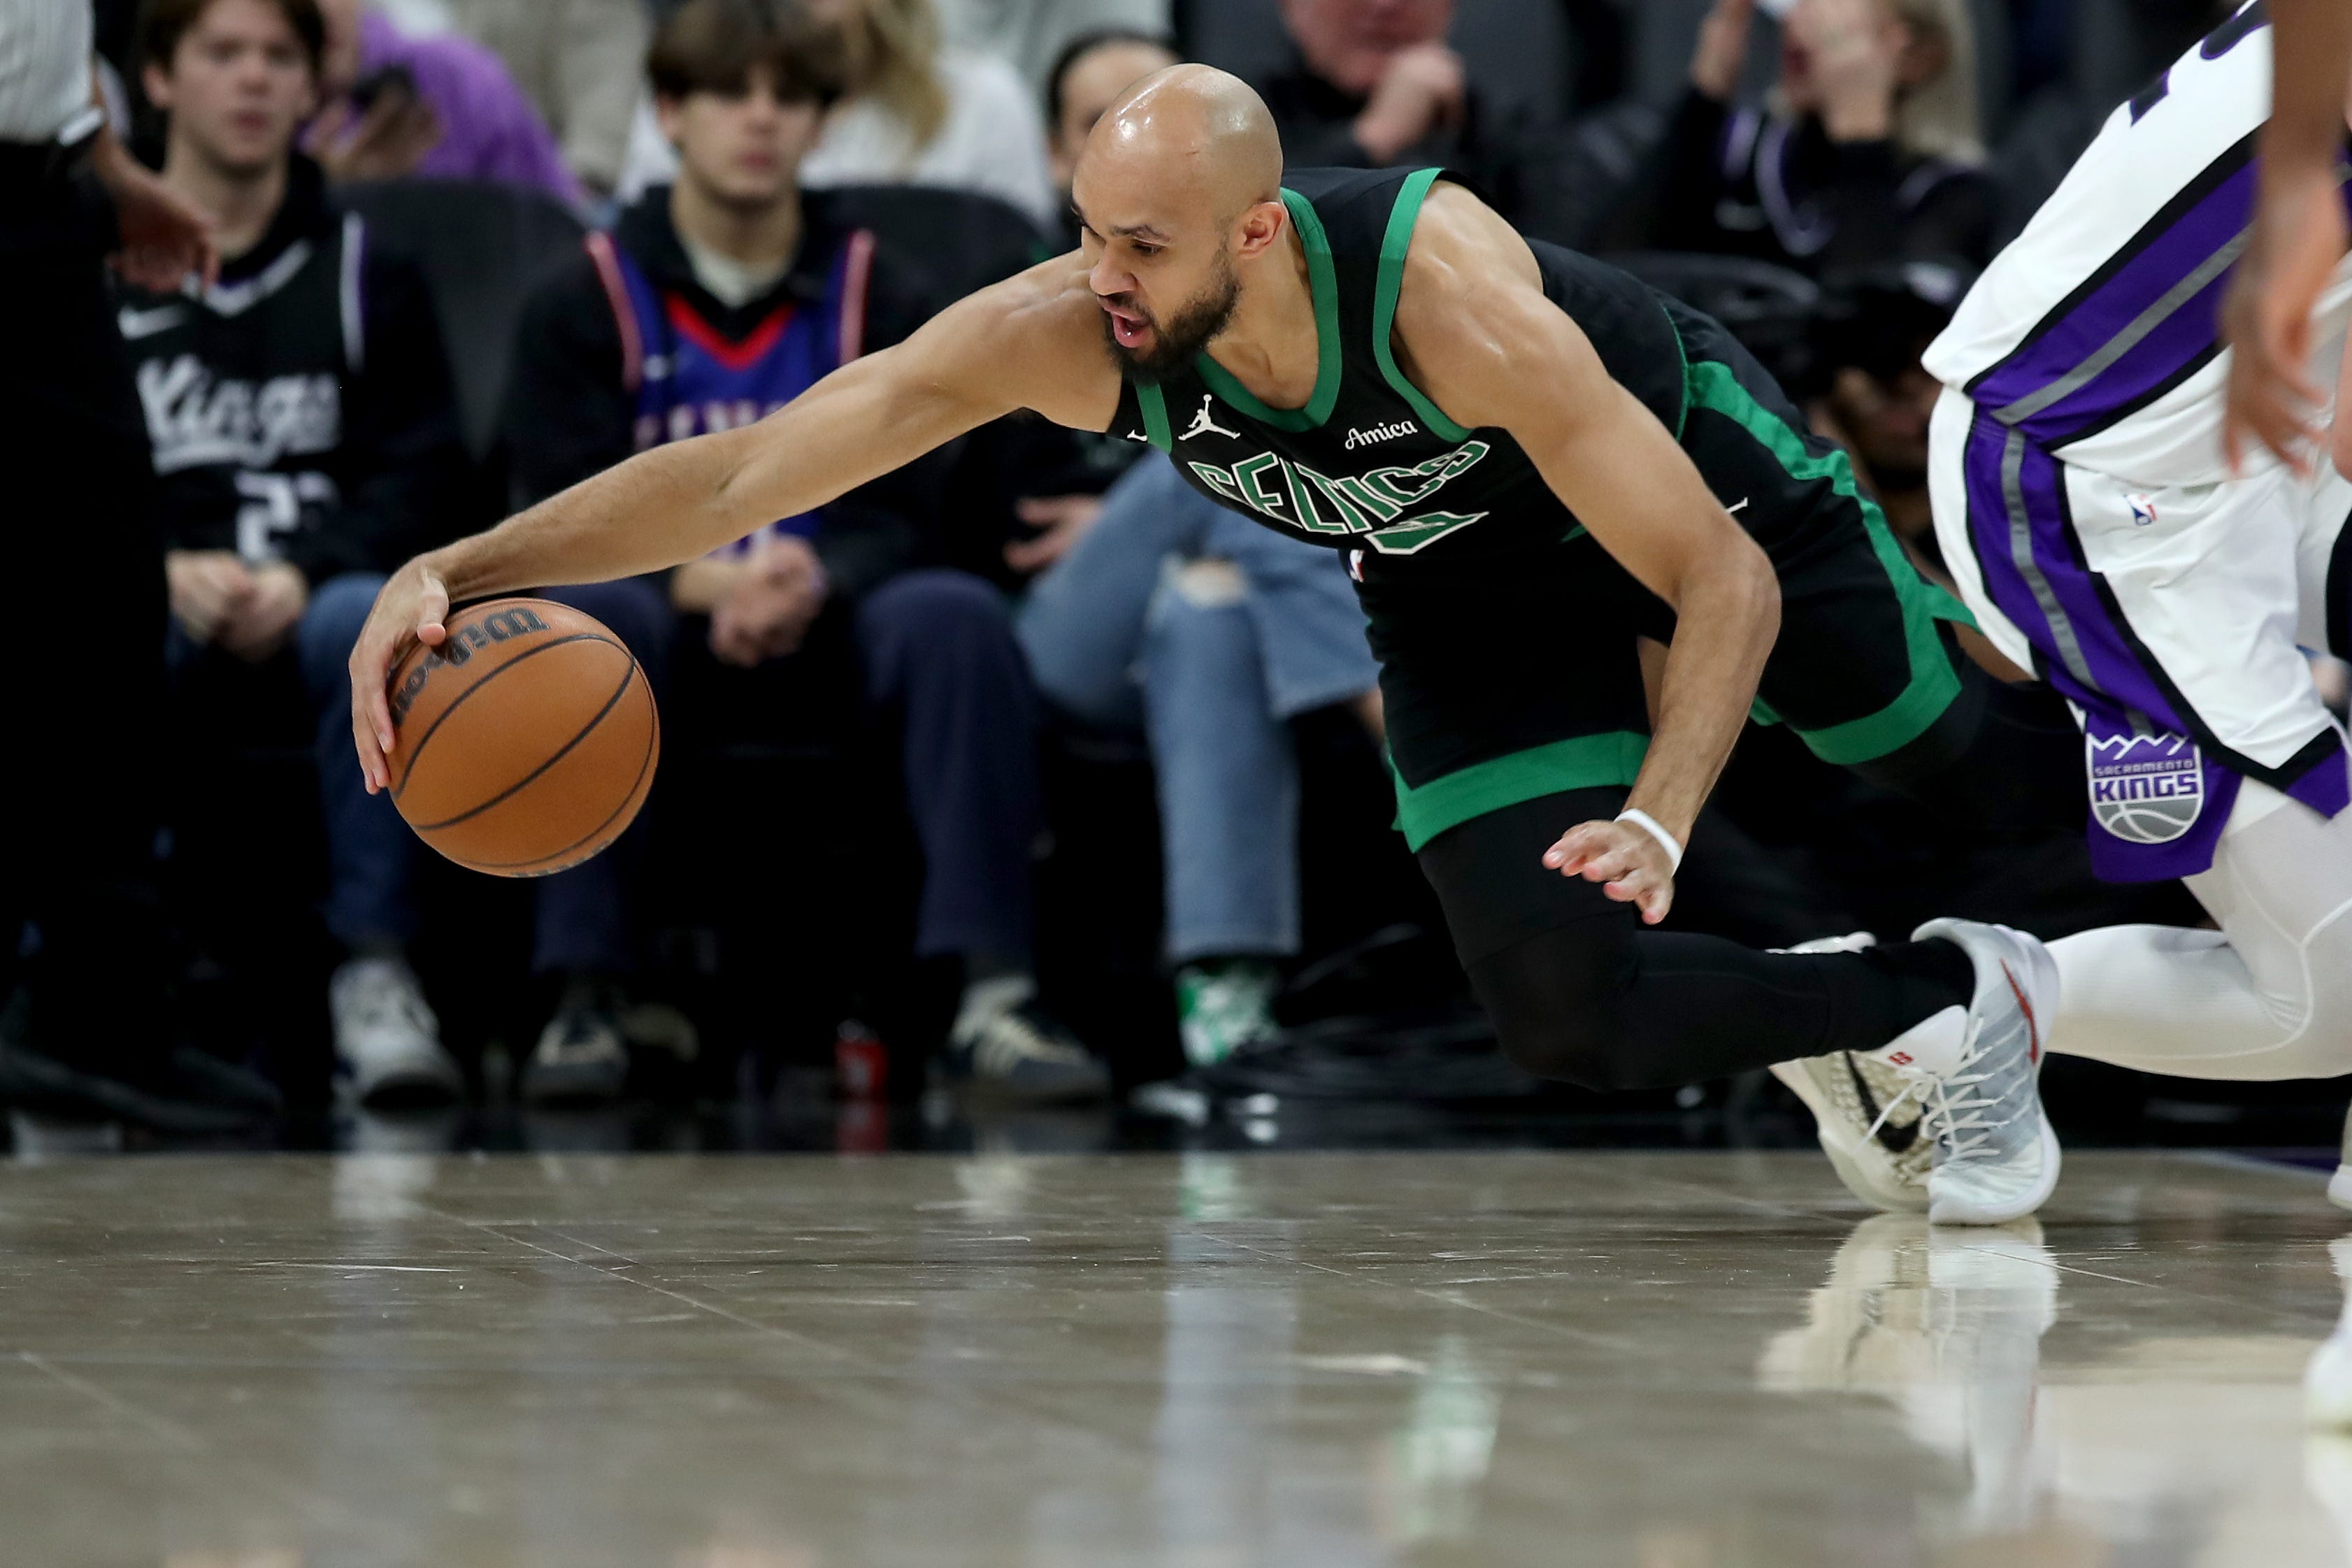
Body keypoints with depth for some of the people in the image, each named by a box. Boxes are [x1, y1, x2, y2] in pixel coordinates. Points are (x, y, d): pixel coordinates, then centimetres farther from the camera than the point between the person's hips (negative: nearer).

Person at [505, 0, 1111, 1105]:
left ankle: (990, 994, -35)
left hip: (828, 623, 1)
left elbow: (906, 511, 1)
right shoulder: (586, 302, 5)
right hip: (664, 632, -1)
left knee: (957, 617, -31)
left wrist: (810, 580, -23)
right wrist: (705, 584, -25)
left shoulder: (875, 295, 9)